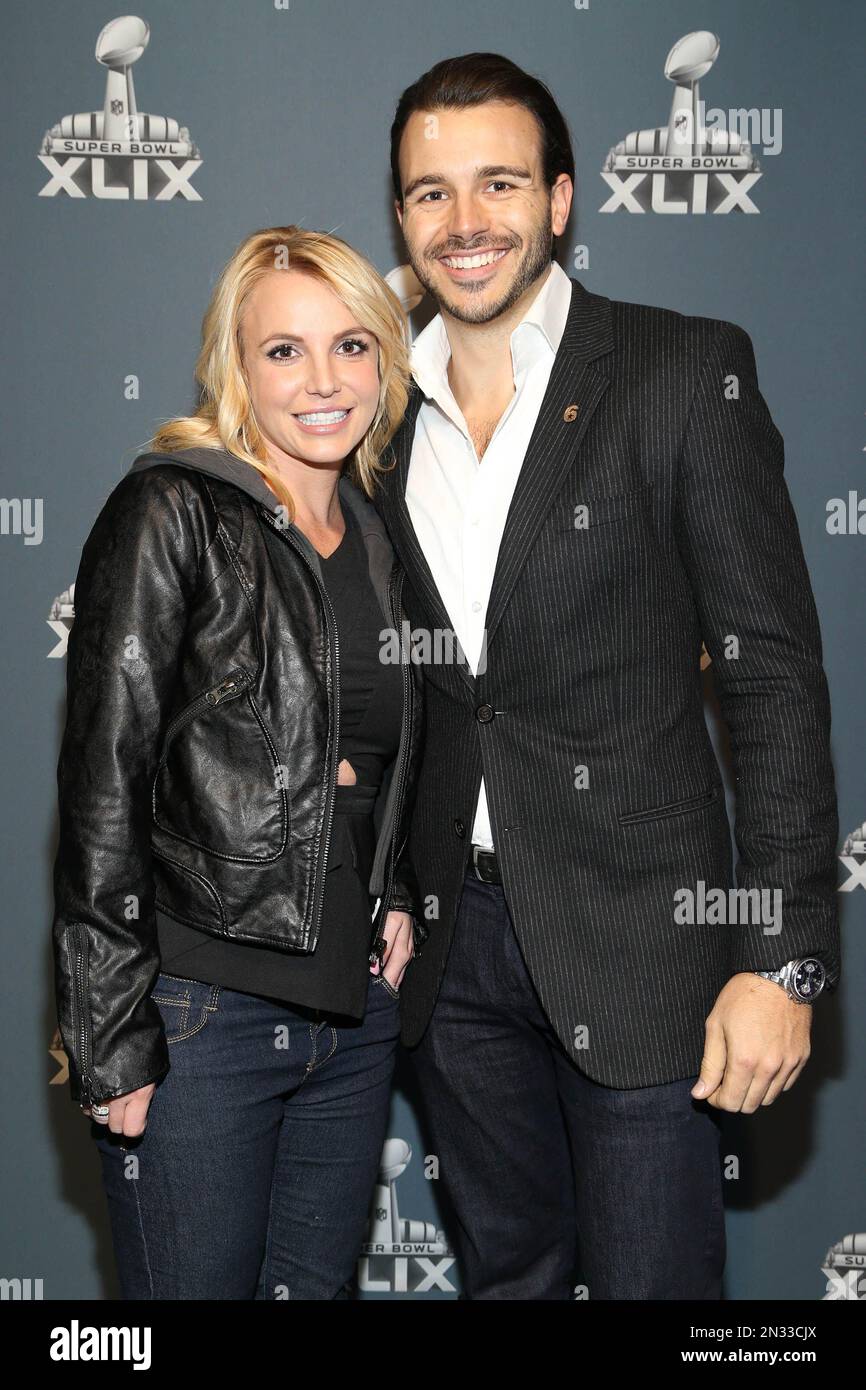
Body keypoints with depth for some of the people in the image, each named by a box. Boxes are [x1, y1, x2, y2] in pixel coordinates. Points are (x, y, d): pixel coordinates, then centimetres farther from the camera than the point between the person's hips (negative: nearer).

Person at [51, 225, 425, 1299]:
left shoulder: (376, 541, 10)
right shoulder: (172, 515, -10)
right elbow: (103, 784, -13)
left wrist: (396, 900, 6)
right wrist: (112, 1039, -15)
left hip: (356, 1009, 6)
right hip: (200, 1014, -6)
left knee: (318, 1284, 17)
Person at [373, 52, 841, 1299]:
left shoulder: (686, 374, -7)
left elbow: (774, 671, -10)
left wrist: (786, 957, -14)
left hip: (639, 937, -4)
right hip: (456, 942, 5)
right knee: (506, 1271, 19)